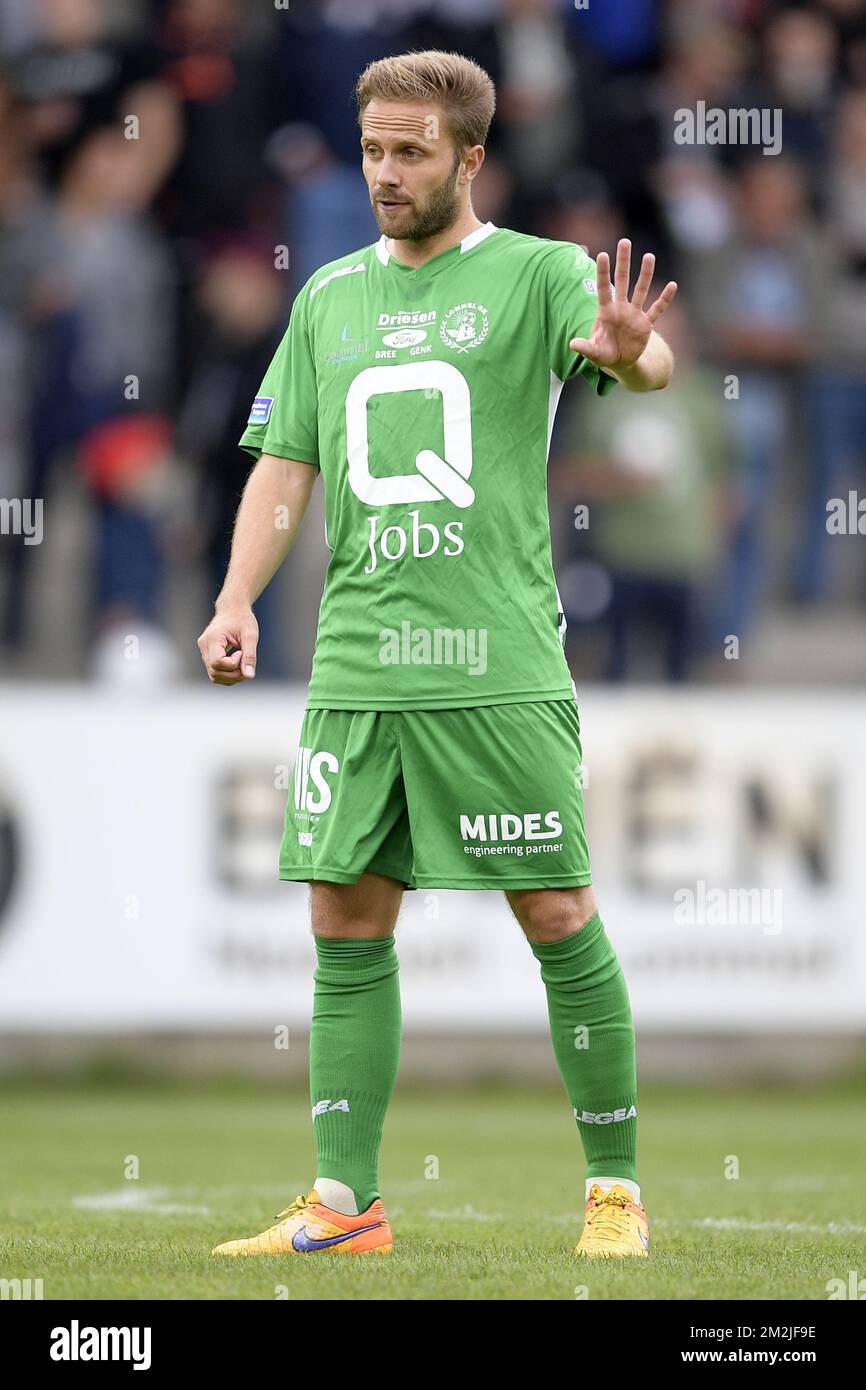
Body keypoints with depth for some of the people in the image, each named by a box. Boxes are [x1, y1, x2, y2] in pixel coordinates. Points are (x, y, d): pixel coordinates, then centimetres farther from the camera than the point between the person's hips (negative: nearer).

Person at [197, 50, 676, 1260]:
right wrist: (238, 601, 2)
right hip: (356, 668, 5)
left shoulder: (536, 274, 0)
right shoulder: (330, 297, 15)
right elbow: (285, 466, 17)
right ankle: (344, 1204, 7)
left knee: (559, 918, -4)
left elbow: (646, 365, -19)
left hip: (501, 665, -5)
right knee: (347, 924, 3)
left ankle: (615, 1188, 6)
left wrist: (627, 349, -43)